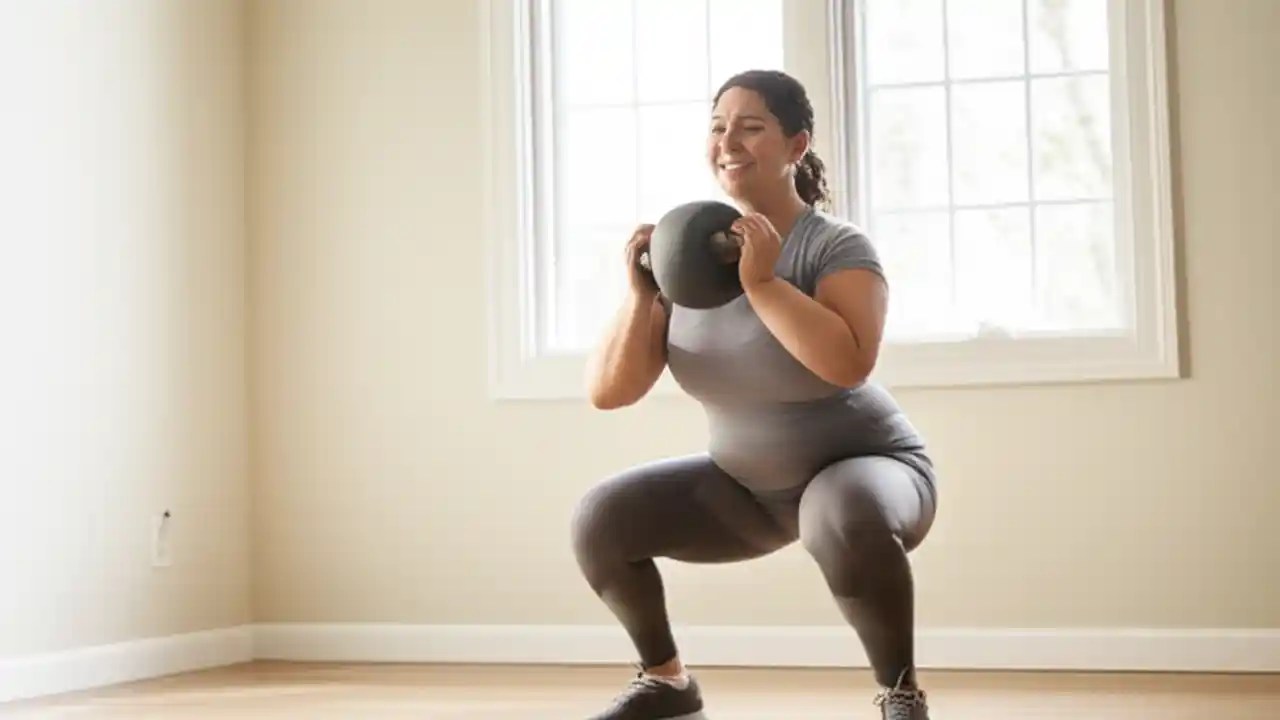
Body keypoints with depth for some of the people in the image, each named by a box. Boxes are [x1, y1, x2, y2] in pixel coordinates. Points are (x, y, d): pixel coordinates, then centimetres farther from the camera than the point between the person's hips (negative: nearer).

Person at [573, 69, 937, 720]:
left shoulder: (835, 245, -19)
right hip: (747, 485, 6)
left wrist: (762, 282, -34)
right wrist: (642, 297, -23)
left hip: (863, 466, -6)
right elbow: (607, 392, -10)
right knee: (600, 518, -8)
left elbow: (848, 363, -38)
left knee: (845, 521, -40)